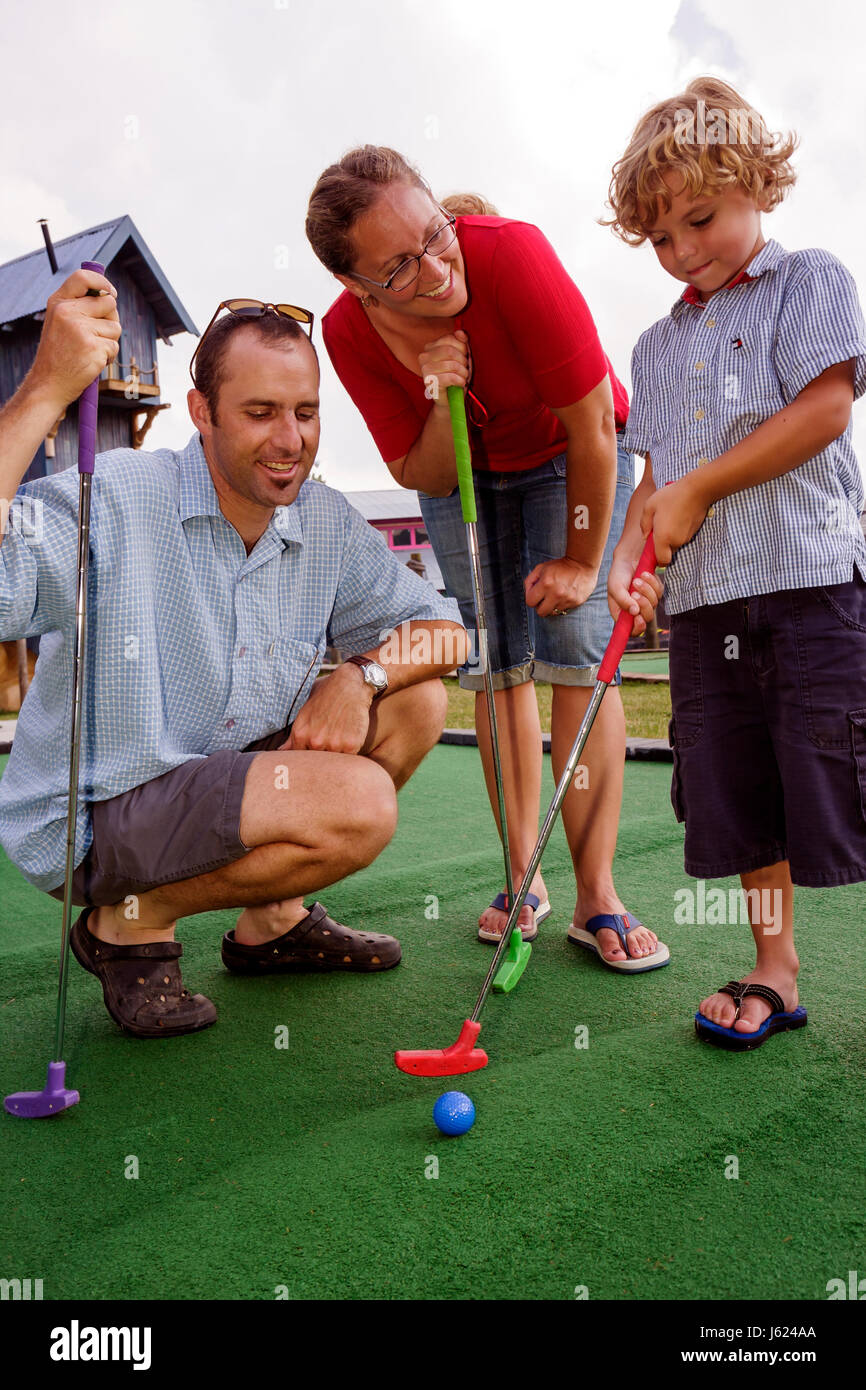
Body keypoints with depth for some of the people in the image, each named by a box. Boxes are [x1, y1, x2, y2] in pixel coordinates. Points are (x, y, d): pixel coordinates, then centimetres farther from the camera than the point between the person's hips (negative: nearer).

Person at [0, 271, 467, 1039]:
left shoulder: (327, 523, 0)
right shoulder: (113, 499, -20)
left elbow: (443, 628, 3)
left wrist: (363, 675, -16)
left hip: (228, 781, 7)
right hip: (88, 820, -7)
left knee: (416, 700, 0)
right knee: (359, 801, -27)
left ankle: (274, 917, 10)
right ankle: (131, 920, -4)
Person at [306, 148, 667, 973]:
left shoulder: (513, 254, -33)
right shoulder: (350, 332, -21)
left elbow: (592, 423, -25)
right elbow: (421, 478, -14)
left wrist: (582, 561, -18)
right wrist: (444, 405, -35)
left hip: (570, 455, -3)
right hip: (459, 469, 3)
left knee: (578, 650, -15)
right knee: (495, 665, -3)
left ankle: (596, 897, -10)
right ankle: (524, 877, 8)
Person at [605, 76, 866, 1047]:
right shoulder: (658, 345, 21)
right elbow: (657, 475, 16)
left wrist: (698, 488, -9)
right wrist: (629, 554, -3)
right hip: (702, 598, 5)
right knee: (738, 799, 7)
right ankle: (775, 970, 21)